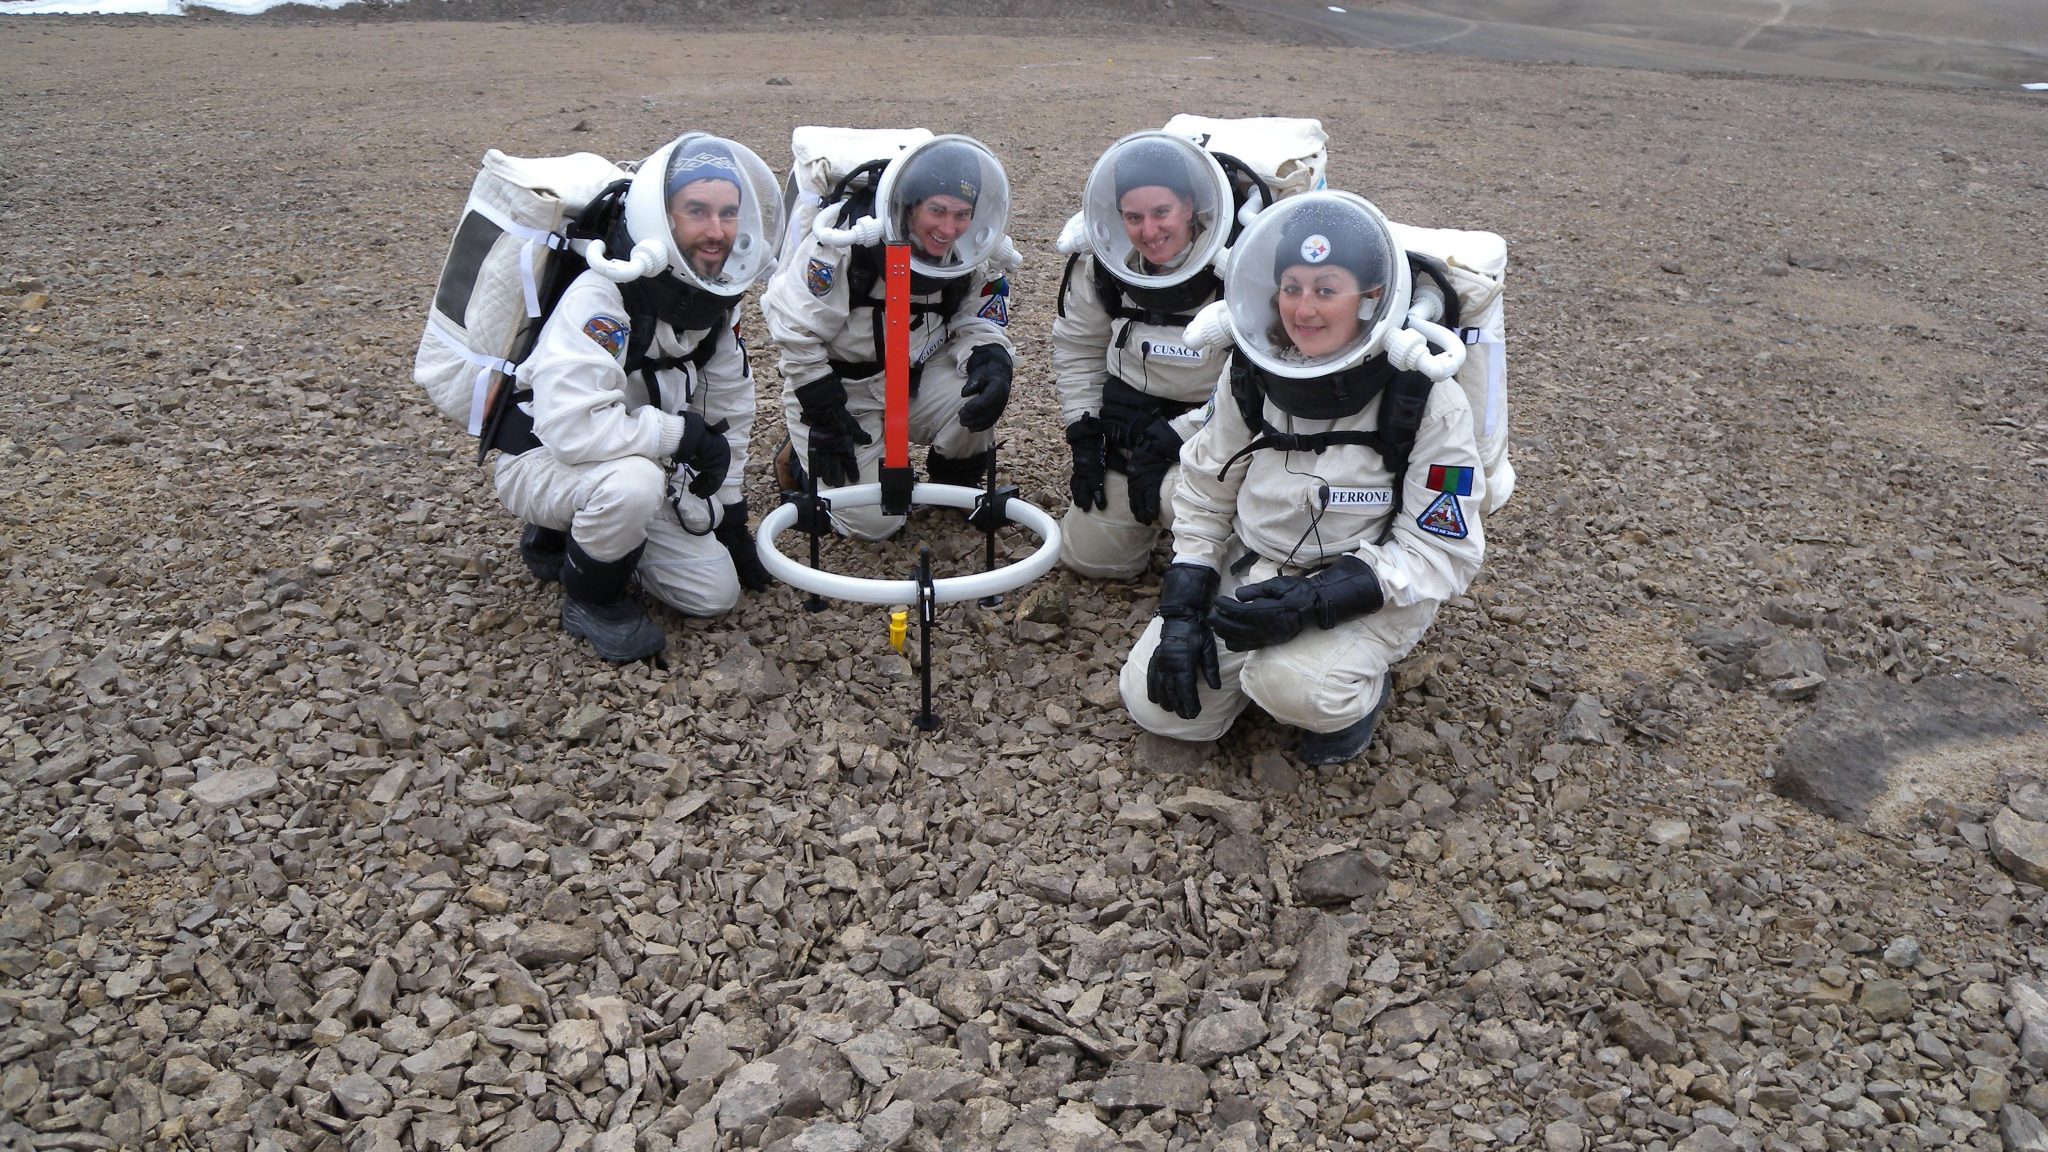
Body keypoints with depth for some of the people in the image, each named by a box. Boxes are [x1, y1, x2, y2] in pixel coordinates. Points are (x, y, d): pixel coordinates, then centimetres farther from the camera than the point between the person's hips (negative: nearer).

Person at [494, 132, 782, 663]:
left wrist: (731, 517, 5)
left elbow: (729, 410, 4)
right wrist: (684, 434, -31)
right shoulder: (600, 297, -30)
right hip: (541, 458, -7)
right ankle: (591, 598, -9)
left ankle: (583, 534, 21)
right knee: (633, 481, -39)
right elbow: (570, 425, -41)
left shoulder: (716, 299, -6)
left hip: (636, 468, 7)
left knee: (716, 592, 0)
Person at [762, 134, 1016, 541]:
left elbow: (981, 325, -2)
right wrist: (824, 418, -17)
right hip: (837, 382, -4)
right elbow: (797, 330, -18)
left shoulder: (975, 256, -9)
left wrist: (992, 364, -28)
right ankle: (800, 458, 19)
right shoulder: (849, 239, -24)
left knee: (979, 393, -26)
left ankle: (956, 484, 4)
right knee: (873, 522, -10)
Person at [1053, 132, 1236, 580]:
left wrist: (1174, 438, -24)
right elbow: (1076, 349, 9)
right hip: (1129, 425, 5)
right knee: (1087, 554, 4)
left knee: (1178, 494, -36)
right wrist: (1084, 434, 2)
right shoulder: (1101, 263, -4)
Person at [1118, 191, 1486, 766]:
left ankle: (1358, 691, 2)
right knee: (1162, 707, -7)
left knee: (1292, 684, -33)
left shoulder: (1425, 398, -18)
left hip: (1373, 591, -4)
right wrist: (1183, 610, -5)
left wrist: (1315, 601, -29)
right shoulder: (1252, 373, -5)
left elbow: (1440, 550, -15)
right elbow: (1204, 495, 5)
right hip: (1255, 571, 5)